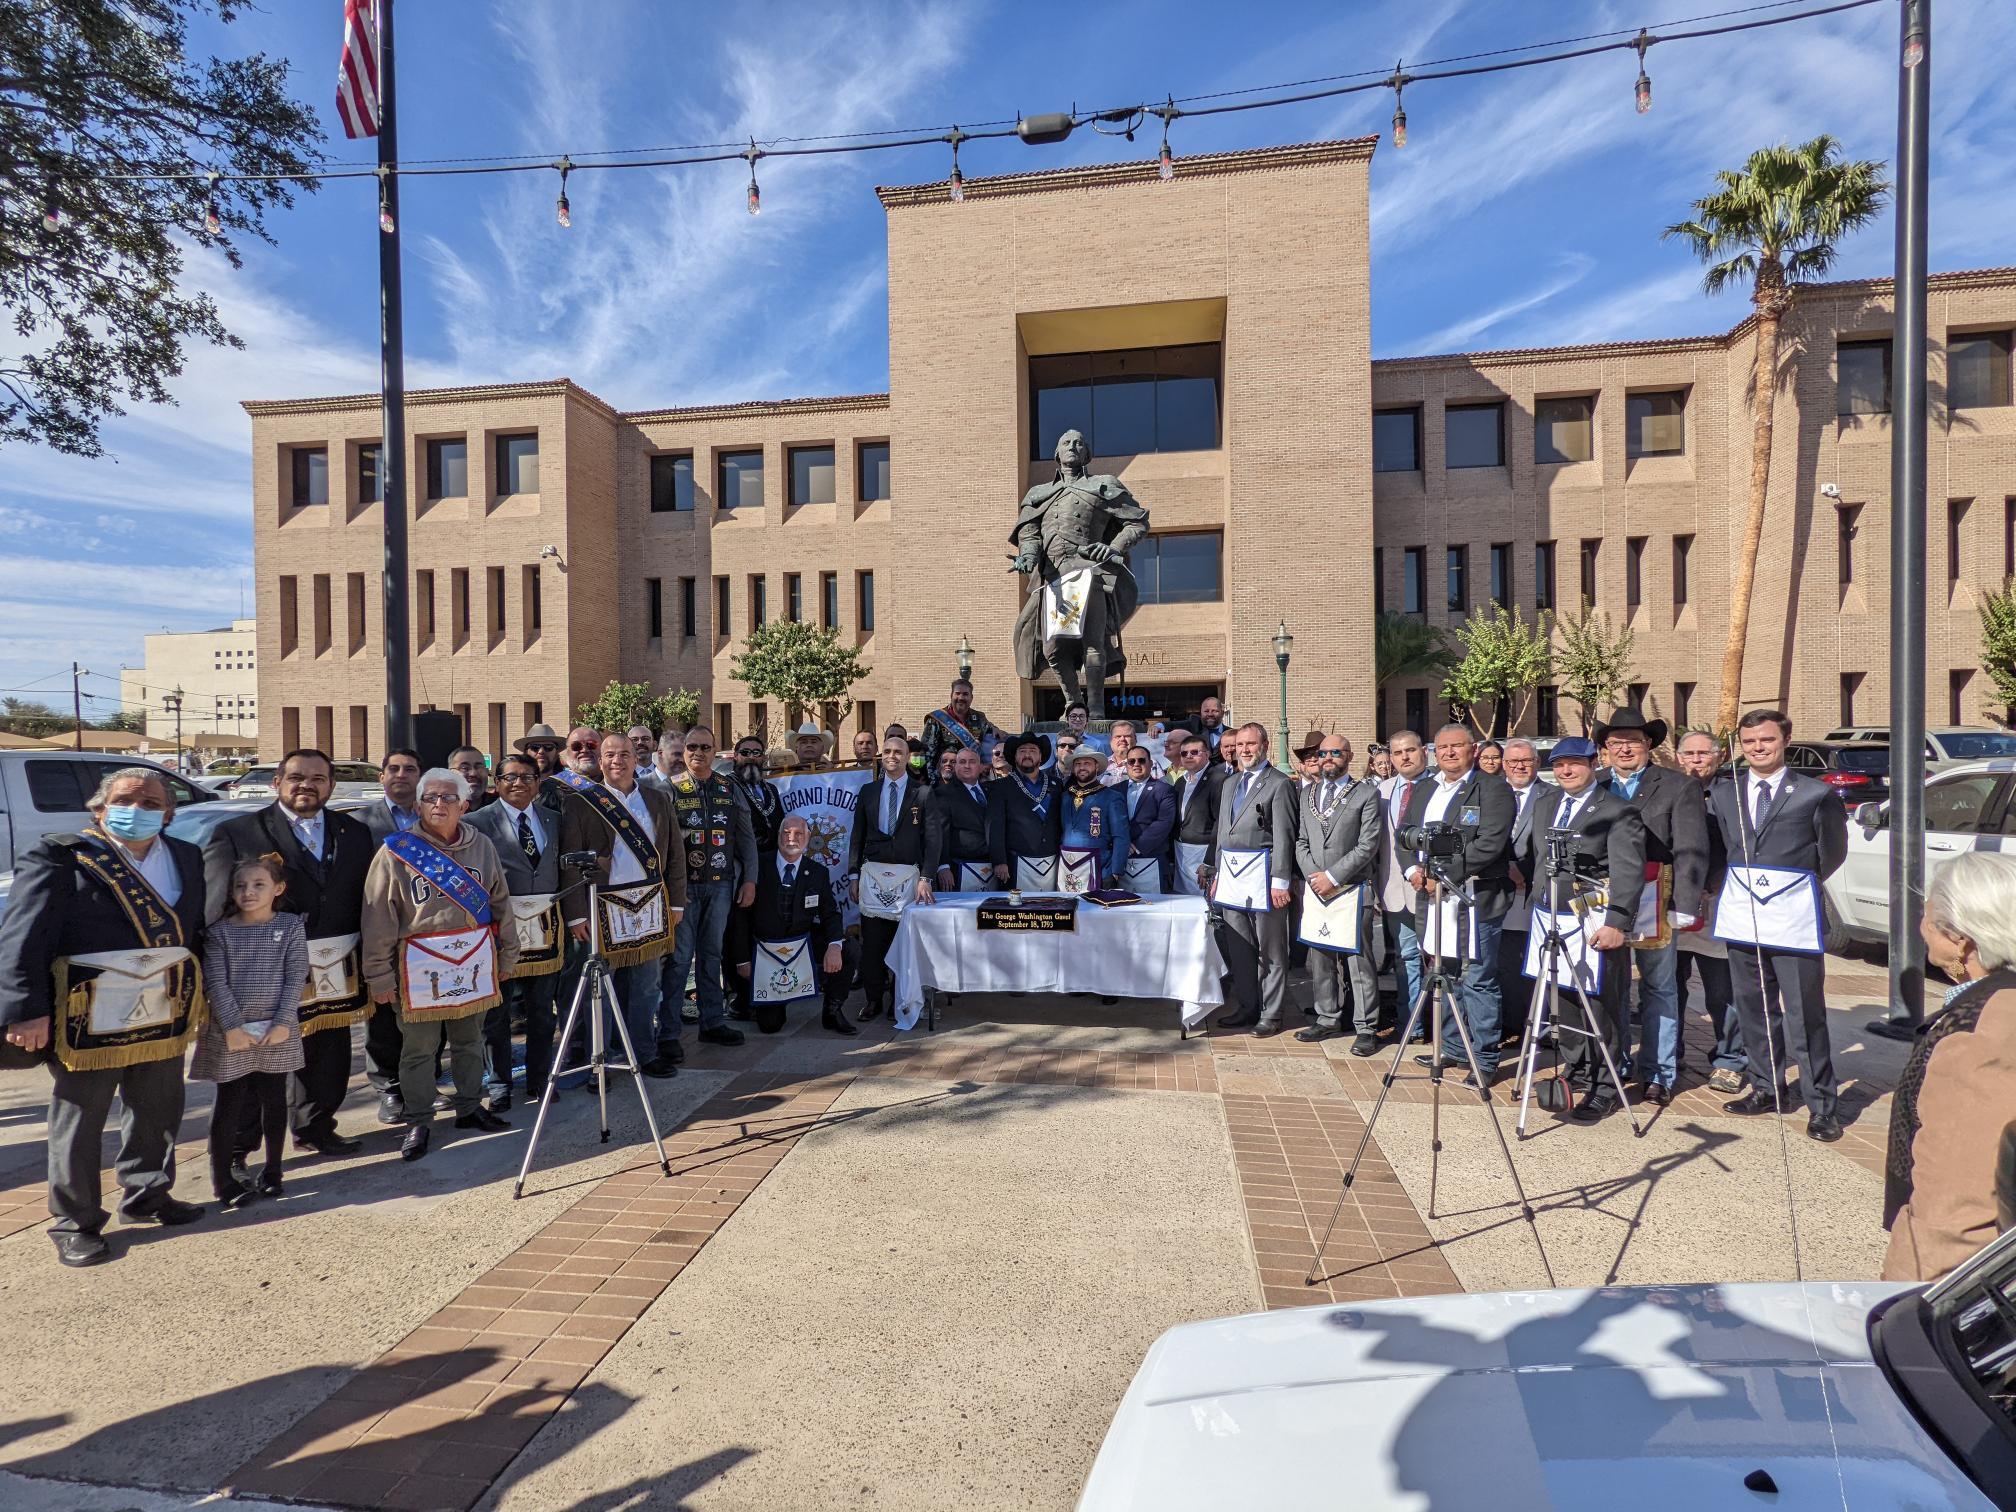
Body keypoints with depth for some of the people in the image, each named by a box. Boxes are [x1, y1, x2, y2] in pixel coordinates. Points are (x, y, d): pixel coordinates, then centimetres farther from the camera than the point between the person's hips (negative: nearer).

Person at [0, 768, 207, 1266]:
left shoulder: (186, 858, 7)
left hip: (165, 1018, 5)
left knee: (157, 1115, 18)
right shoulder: (60, 856, -8)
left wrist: (199, 997, 10)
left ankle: (147, 1196, 37)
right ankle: (74, 1223, 24)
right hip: (89, 1020, -5)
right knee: (78, 1125, 9)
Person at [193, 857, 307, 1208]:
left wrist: (283, 1022, -11)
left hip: (277, 1032, 1)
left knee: (274, 1101, 9)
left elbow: (295, 977, -3)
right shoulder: (219, 932, -1)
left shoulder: (290, 926, 0)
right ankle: (223, 1180, 16)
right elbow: (216, 983, -5)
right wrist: (232, 1026, -13)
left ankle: (272, 1172, 22)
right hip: (231, 1033, 0)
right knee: (229, 1105, 5)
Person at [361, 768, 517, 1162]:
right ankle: (418, 1121, 21)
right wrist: (380, 977, -5)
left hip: (474, 961, 3)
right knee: (419, 1048, 6)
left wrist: (507, 956, 12)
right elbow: (378, 920, -5)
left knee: (469, 1040, 14)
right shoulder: (396, 852, -6)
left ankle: (469, 1106, 29)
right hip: (420, 965, -3)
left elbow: (501, 904, 10)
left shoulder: (482, 847, 4)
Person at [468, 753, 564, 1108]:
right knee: (497, 1014, 7)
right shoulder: (478, 822, -4)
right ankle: (498, 1086, 21)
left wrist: (563, 921, 6)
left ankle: (539, 1081, 26)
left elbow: (559, 871, 11)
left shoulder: (551, 819, 10)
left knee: (541, 1013, 13)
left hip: (545, 925, 4)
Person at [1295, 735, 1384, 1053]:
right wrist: (1313, 875, -5)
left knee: (1359, 961, -1)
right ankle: (1328, 1020, 23)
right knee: (1320, 959, 10)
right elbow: (1300, 841, 11)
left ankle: (1366, 1028, 8)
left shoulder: (1367, 794, -2)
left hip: (1353, 889, -4)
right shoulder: (1306, 793, 13)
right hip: (1316, 888, 5)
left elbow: (1368, 845, -8)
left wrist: (1332, 876, -13)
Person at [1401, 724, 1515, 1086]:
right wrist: (1414, 869, -3)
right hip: (1432, 896, 7)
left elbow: (1490, 844, -17)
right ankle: (1450, 1048, 28)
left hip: (1475, 900, -7)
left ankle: (1485, 1059, 9)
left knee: (1478, 981, -2)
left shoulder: (1493, 789, -6)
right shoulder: (1424, 790, 16)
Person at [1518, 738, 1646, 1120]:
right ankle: (1576, 1076, 30)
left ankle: (1604, 1089, 14)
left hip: (1594, 926, -6)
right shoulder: (1545, 801, 12)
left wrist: (1617, 923, -24)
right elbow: (1531, 852, 23)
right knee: (1565, 1004, 15)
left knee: (1600, 1007, 2)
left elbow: (1629, 873, -17)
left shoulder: (1618, 812, -9)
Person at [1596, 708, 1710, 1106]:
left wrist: (1685, 907, -13)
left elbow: (1691, 852, -6)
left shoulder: (1679, 787, 1)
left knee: (1659, 988, 7)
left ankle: (1658, 1074, 16)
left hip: (1654, 903, -2)